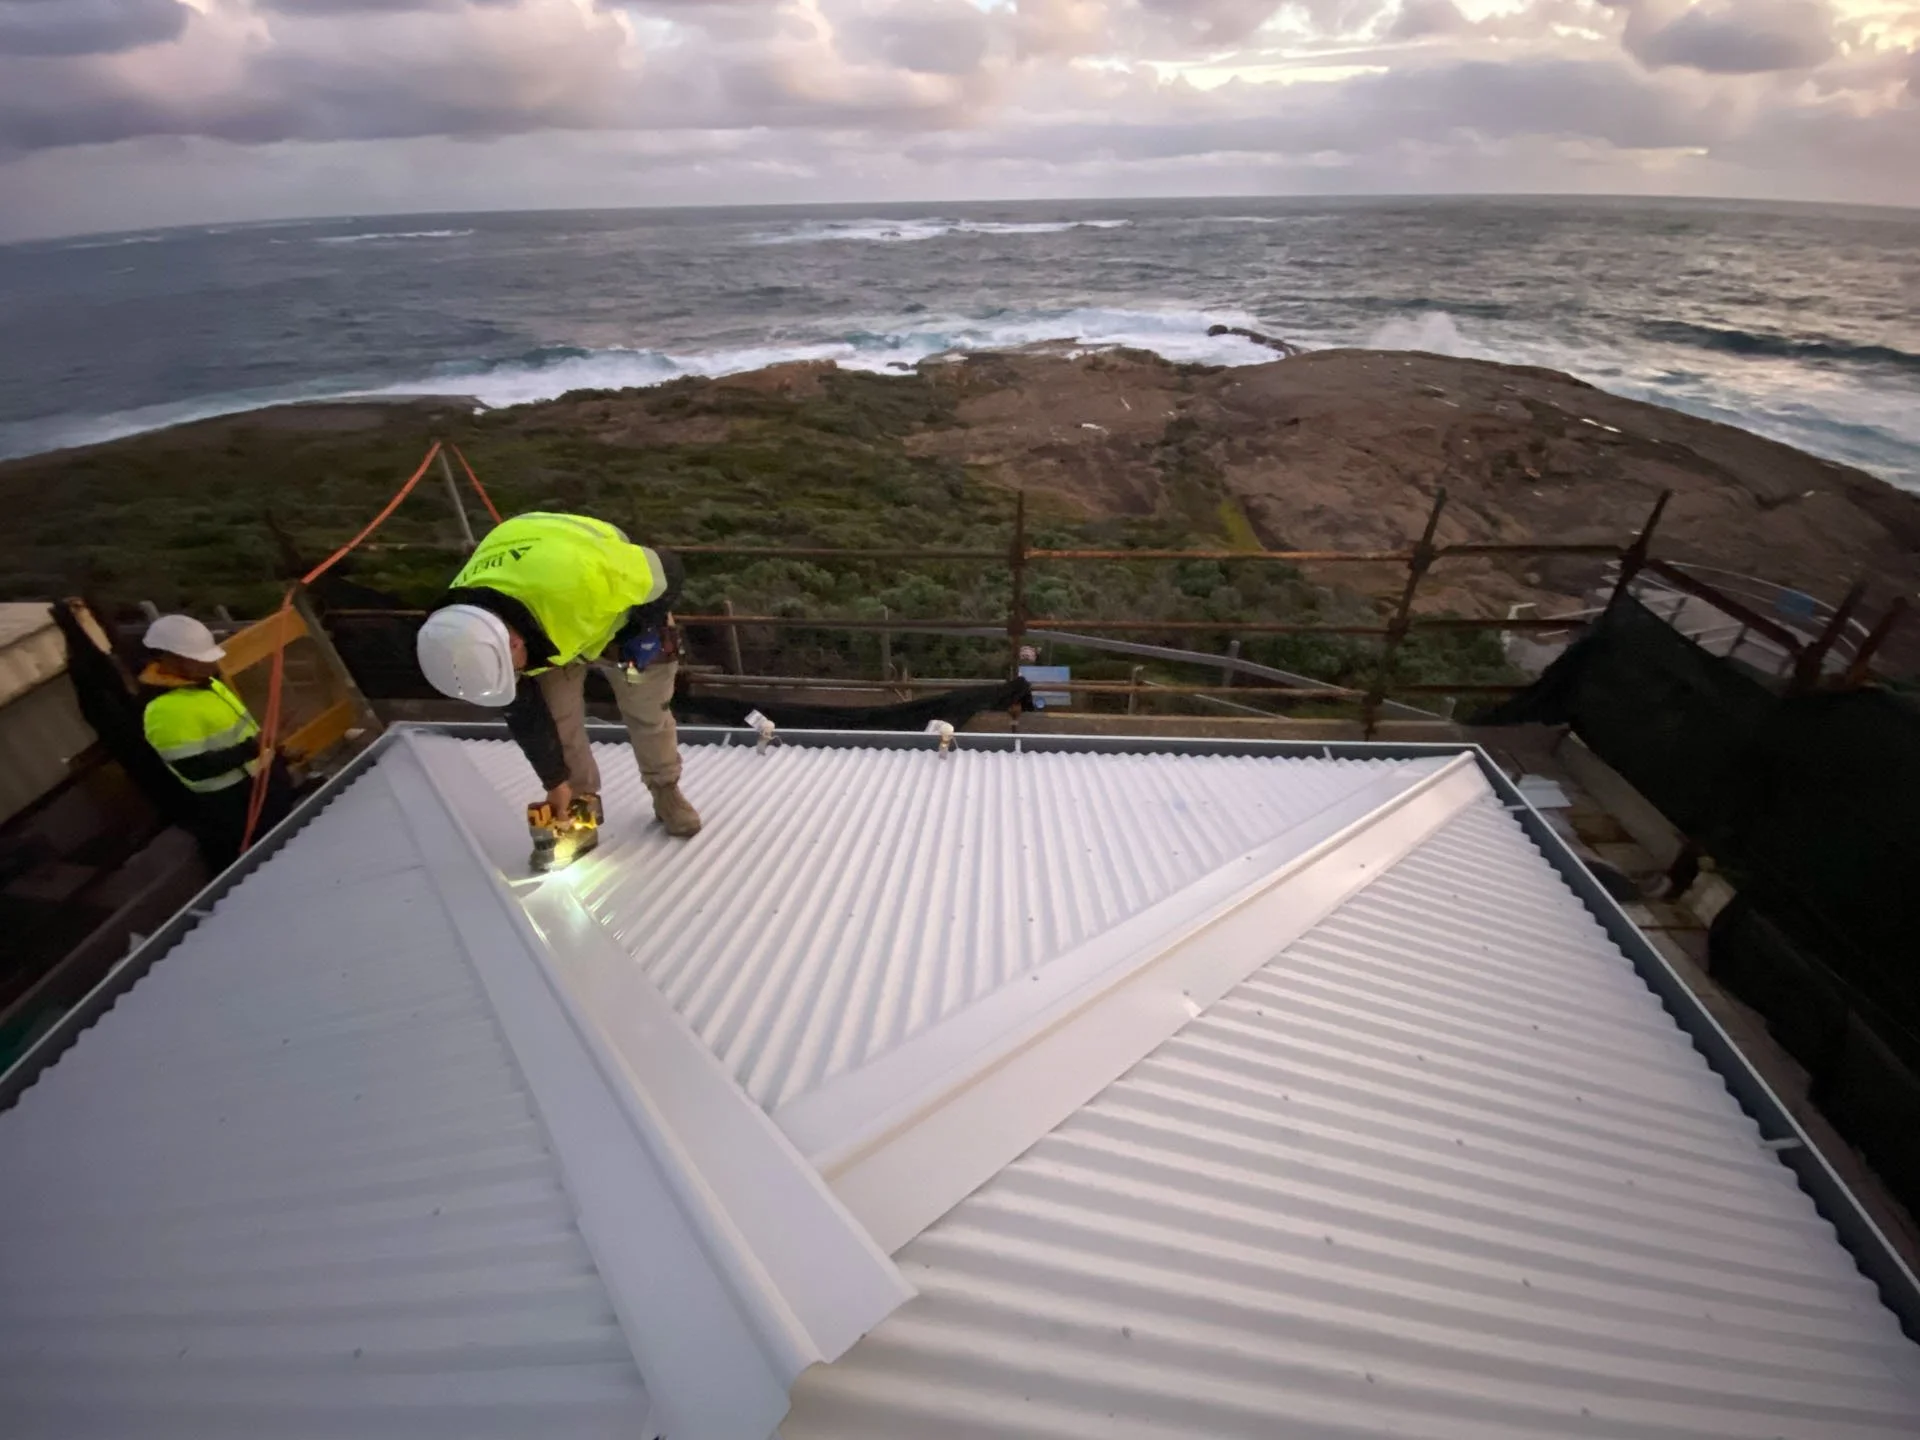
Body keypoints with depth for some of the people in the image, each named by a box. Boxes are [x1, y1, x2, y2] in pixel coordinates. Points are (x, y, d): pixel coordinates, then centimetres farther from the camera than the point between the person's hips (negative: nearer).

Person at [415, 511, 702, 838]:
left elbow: (666, 572, -28)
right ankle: (579, 802, 23)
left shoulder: (574, 579, -49)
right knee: (556, 721, 0)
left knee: (647, 711, 5)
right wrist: (556, 781, -4)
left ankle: (666, 790, 28)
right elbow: (521, 712, -13)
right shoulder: (465, 628, -28)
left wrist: (645, 632, -14)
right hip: (548, 623, 3)